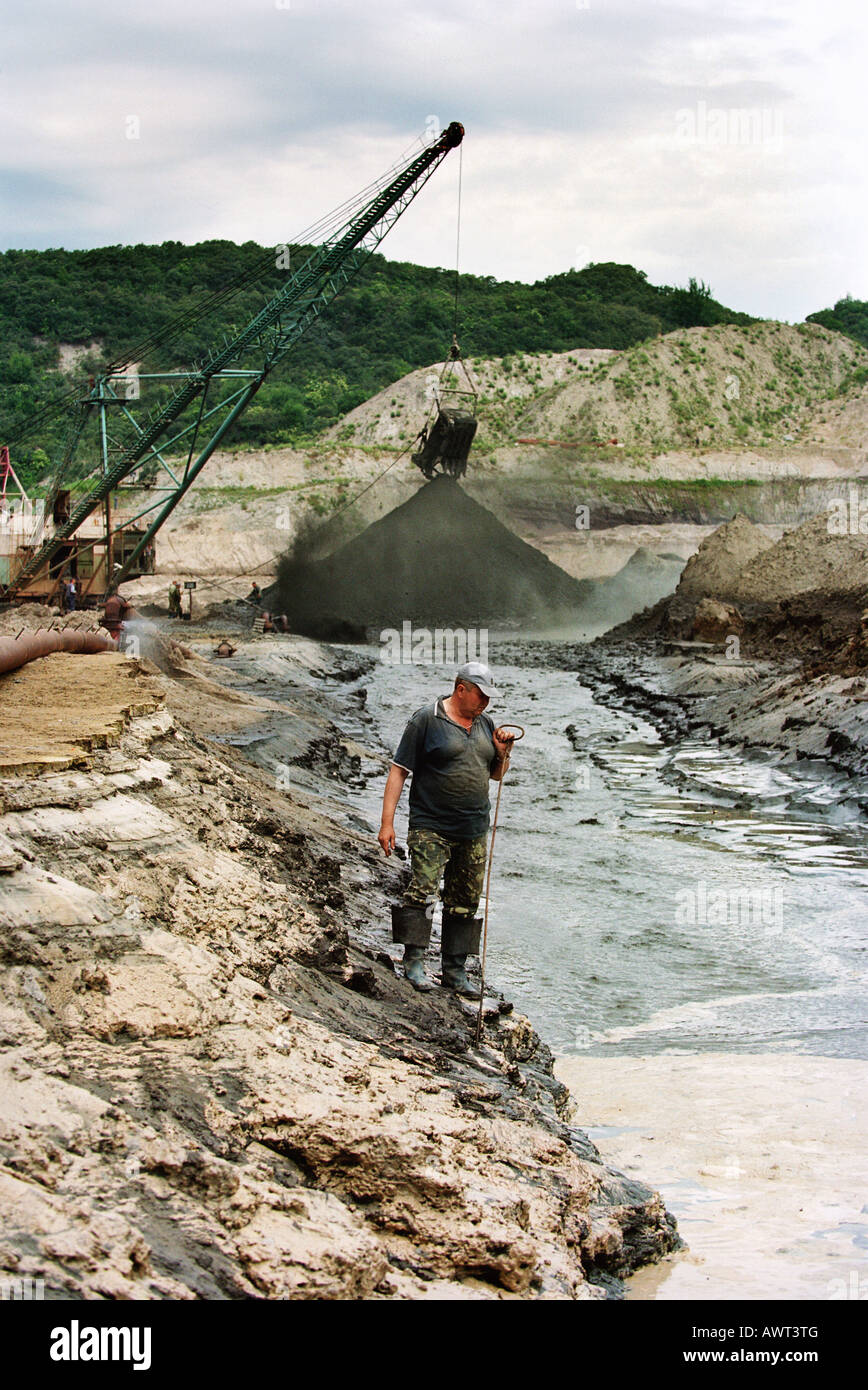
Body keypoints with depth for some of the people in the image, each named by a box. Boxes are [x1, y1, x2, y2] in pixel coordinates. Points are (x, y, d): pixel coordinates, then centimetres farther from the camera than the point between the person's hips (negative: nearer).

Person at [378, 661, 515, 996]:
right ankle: (414, 962, -11)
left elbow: (496, 775, 25)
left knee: (466, 902, 6)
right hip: (431, 827, -6)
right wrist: (387, 823, -13)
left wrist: (502, 756, 1)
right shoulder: (426, 719, -6)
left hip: (473, 830, 6)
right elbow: (399, 770, -7)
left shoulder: (485, 724, 13)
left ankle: (454, 971, 12)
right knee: (422, 889, -17)